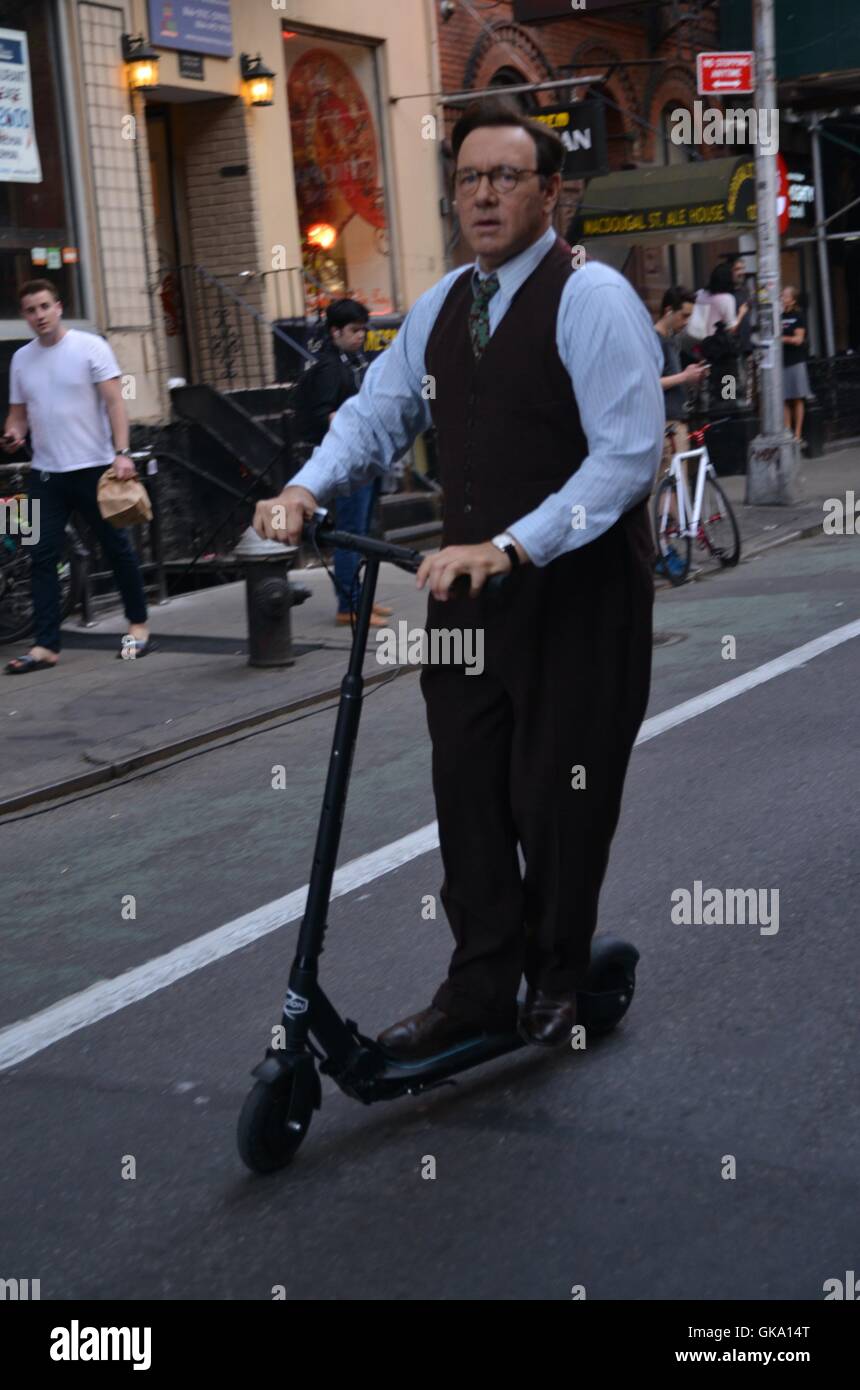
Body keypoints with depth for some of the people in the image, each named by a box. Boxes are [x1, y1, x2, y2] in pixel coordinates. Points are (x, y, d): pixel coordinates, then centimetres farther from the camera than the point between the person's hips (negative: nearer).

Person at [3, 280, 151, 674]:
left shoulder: (90, 347, -4)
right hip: (45, 473, 4)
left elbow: (115, 403, -9)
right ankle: (45, 645, 0)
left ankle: (138, 626, 21)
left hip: (94, 467, -4)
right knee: (42, 557, -2)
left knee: (117, 548, 6)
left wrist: (122, 453, -20)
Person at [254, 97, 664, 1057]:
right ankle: (479, 988, 22)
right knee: (467, 789, 9)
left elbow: (628, 451, -21)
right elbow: (379, 411, 14)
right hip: (466, 587, 6)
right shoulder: (442, 306, 12)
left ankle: (558, 979, 26)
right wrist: (305, 488, -6)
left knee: (558, 796, 4)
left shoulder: (592, 299, -11)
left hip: (575, 592, -6)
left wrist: (511, 546, -29)